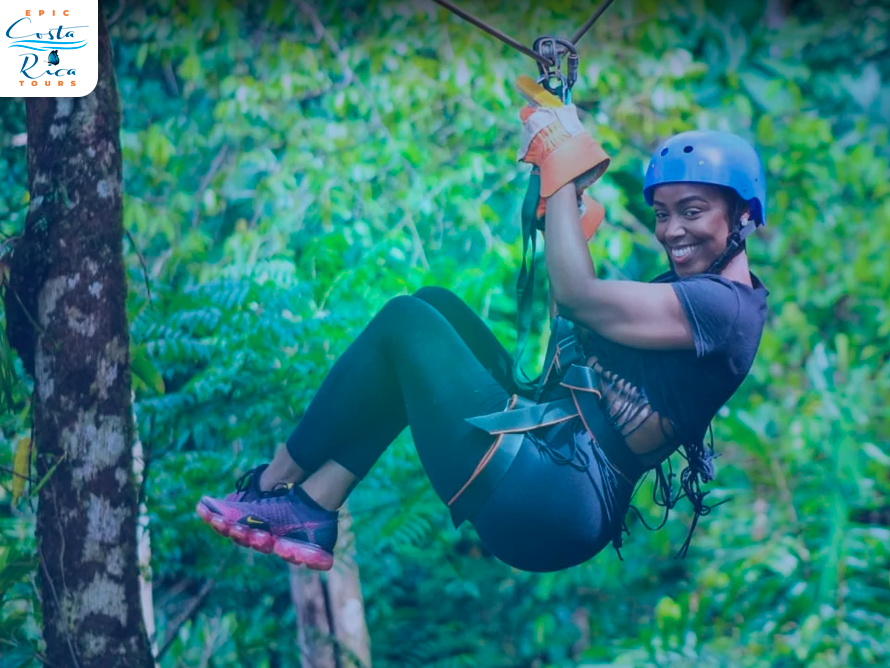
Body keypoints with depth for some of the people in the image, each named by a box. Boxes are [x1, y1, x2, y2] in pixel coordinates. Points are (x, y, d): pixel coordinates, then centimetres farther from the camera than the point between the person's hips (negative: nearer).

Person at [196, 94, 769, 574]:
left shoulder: (726, 303, -11)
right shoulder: (695, 291, 18)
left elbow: (578, 297, -15)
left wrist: (565, 166, -6)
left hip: (548, 504, -10)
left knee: (404, 321, -4)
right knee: (437, 305, 9)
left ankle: (275, 483, 9)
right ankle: (311, 512, 3)